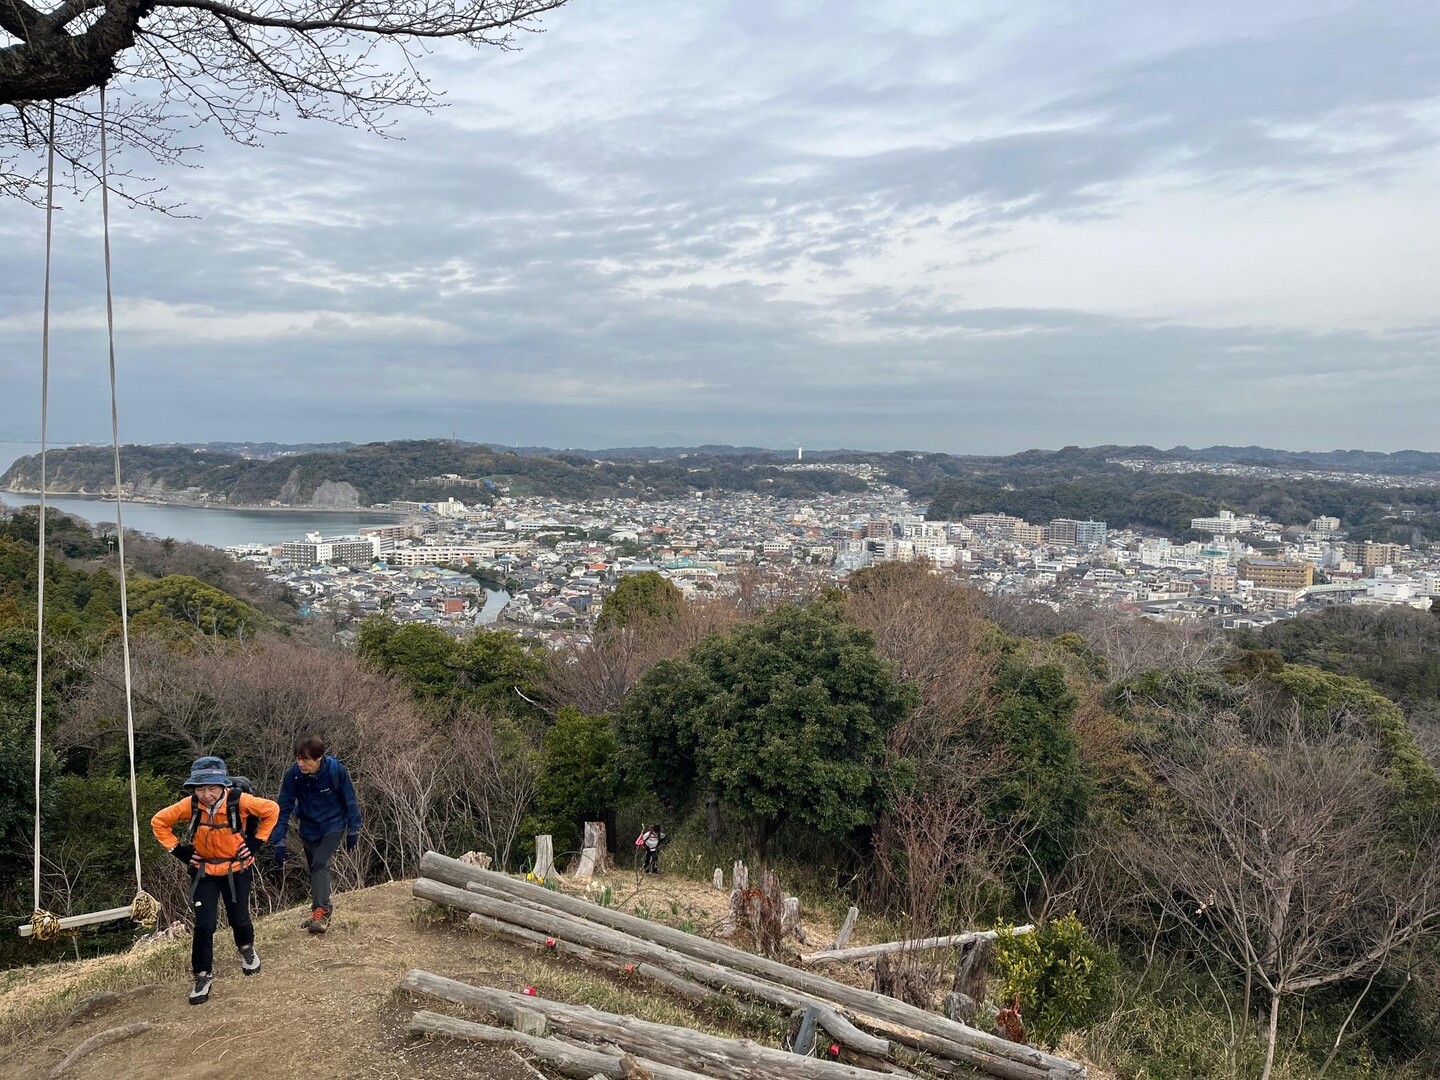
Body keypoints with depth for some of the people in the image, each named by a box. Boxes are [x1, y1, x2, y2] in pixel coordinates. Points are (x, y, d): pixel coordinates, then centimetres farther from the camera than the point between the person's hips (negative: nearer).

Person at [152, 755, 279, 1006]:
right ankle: (202, 975, 12)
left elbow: (271, 810, -9)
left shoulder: (239, 801, -26)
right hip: (204, 871, 1)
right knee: (204, 925, -7)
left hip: (237, 869, 0)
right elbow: (158, 822, -4)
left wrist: (256, 842, -9)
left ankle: (246, 948, 44)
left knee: (239, 918, 11)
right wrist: (178, 850, -7)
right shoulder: (190, 805, -21)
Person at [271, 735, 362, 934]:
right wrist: (280, 841, -16)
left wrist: (353, 830, -6)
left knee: (320, 864, -19)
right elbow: (284, 807, -13)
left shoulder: (336, 771, -26)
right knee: (315, 868, 12)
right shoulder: (293, 774, -22)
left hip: (333, 826, -3)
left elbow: (349, 800, -12)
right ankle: (323, 910, 26)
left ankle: (321, 910, -15)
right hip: (309, 828, 3)